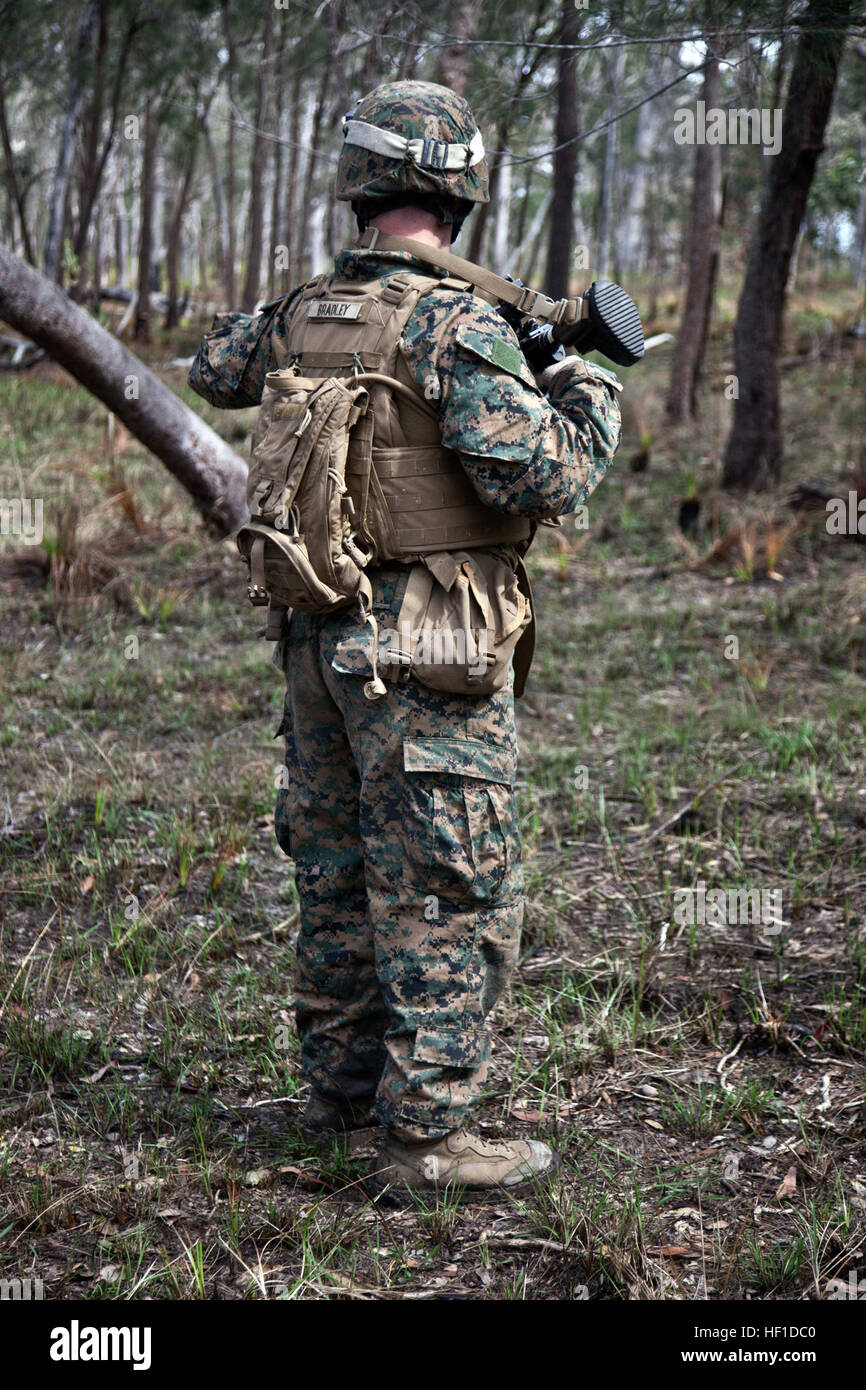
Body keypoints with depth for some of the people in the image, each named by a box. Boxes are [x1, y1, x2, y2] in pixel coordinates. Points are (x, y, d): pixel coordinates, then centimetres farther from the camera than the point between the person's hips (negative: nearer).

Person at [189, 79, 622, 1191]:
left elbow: (213, 371, 28)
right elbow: (538, 478, -22)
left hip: (319, 639, 8)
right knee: (446, 890, 0)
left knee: (339, 872, 18)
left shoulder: (303, 313, 7)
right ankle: (429, 1131, 5)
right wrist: (589, 395, -3)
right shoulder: (455, 322, -16)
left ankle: (339, 1087, 30)